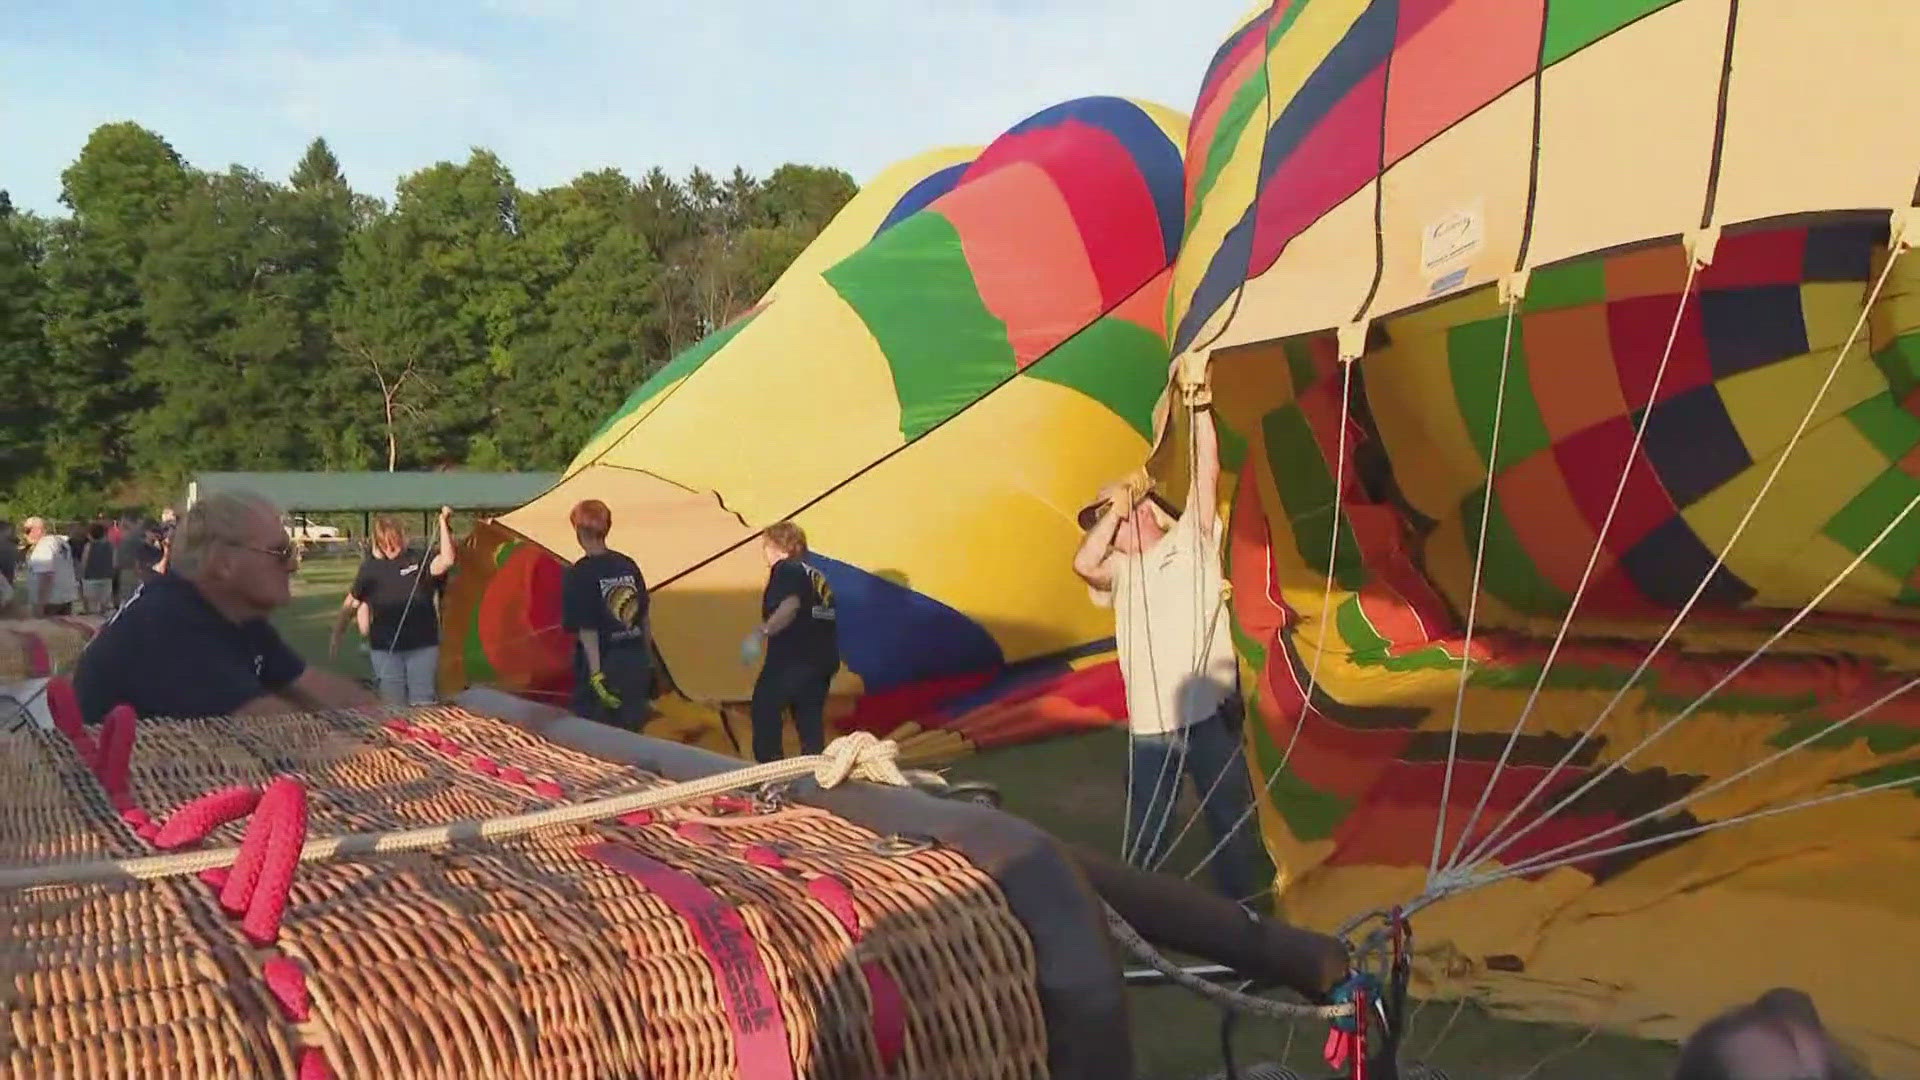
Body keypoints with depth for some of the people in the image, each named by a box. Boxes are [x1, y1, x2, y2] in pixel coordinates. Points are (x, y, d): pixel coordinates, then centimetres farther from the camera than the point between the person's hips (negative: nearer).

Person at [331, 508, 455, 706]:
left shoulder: (420, 560, -2)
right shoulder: (371, 568, 3)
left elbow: (446, 561, -21)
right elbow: (351, 603, 11)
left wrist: (444, 524, -23)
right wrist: (336, 636, 10)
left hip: (423, 646, -1)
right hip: (385, 650, 1)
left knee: (424, 705, 3)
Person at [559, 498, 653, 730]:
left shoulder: (579, 574, -12)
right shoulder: (628, 566, 3)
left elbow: (587, 628, -16)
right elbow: (644, 617, 9)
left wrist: (596, 674, -18)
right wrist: (648, 660, 19)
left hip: (603, 663, -5)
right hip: (637, 661, 5)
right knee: (630, 731, 14)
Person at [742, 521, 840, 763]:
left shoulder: (786, 569, -3)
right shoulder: (817, 576, 21)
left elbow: (790, 605, -22)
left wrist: (761, 633, -28)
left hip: (790, 659, -8)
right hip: (824, 660, 8)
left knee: (765, 711, 0)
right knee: (811, 720, 12)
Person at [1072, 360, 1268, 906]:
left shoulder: (1191, 543, 5)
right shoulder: (1120, 571, 12)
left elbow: (1207, 476, -7)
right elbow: (1083, 563, -11)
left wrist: (1199, 407, -15)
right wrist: (1116, 505, -4)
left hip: (1210, 713, -2)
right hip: (1150, 725, 3)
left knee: (1231, 822, 11)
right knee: (1146, 836, 12)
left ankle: (1241, 913, 27)